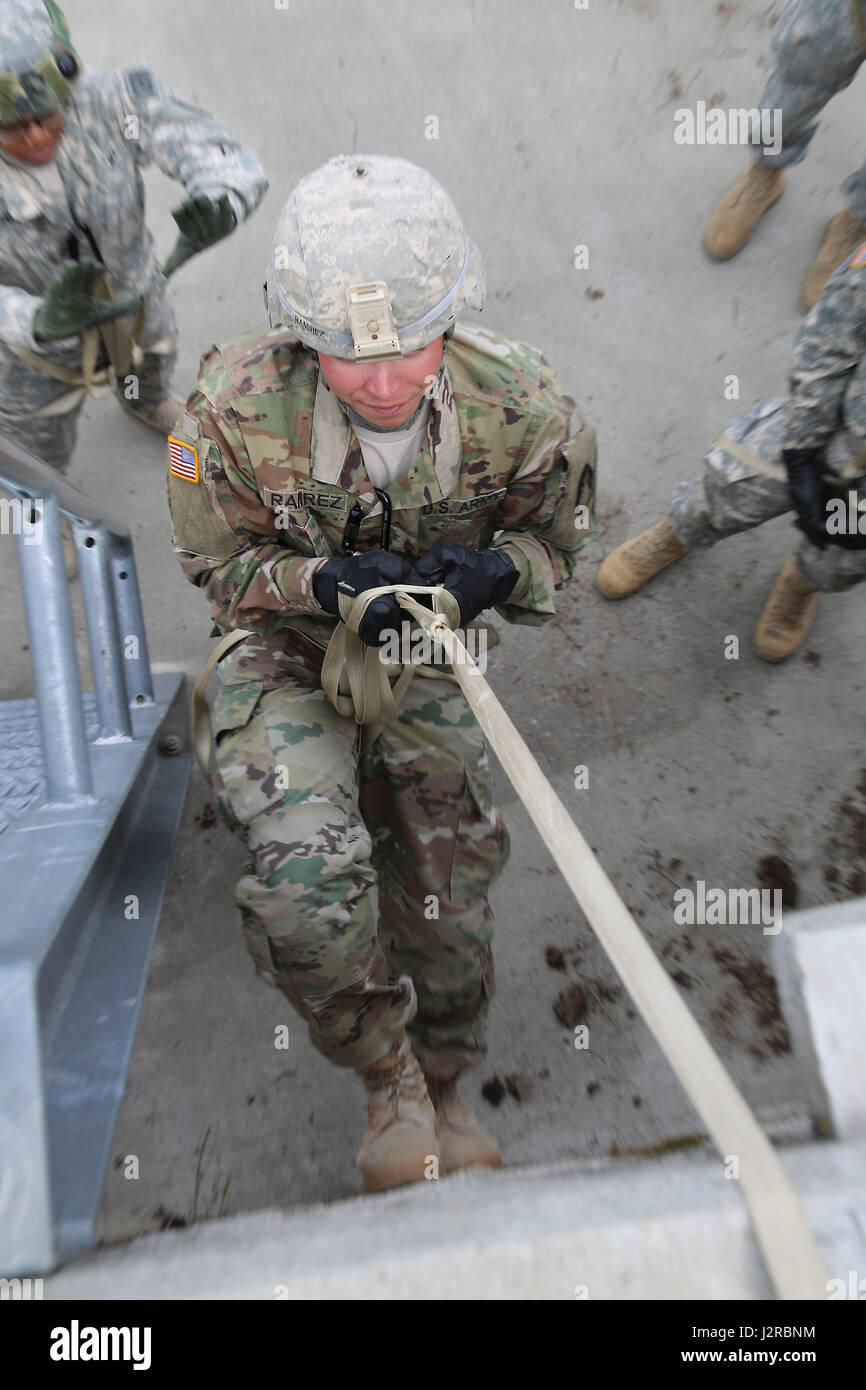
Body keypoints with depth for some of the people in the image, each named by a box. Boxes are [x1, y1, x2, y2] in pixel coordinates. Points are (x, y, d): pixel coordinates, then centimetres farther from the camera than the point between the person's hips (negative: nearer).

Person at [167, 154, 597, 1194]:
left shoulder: (517, 407, -17)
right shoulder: (238, 406, -21)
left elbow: (556, 536, -1)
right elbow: (216, 564, -8)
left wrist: (494, 570, -26)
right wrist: (325, 584, -29)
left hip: (425, 656, 2)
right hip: (283, 654, -1)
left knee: (450, 893, 9)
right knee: (307, 872, -29)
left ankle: (439, 1090, 47)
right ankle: (387, 1072, 11)